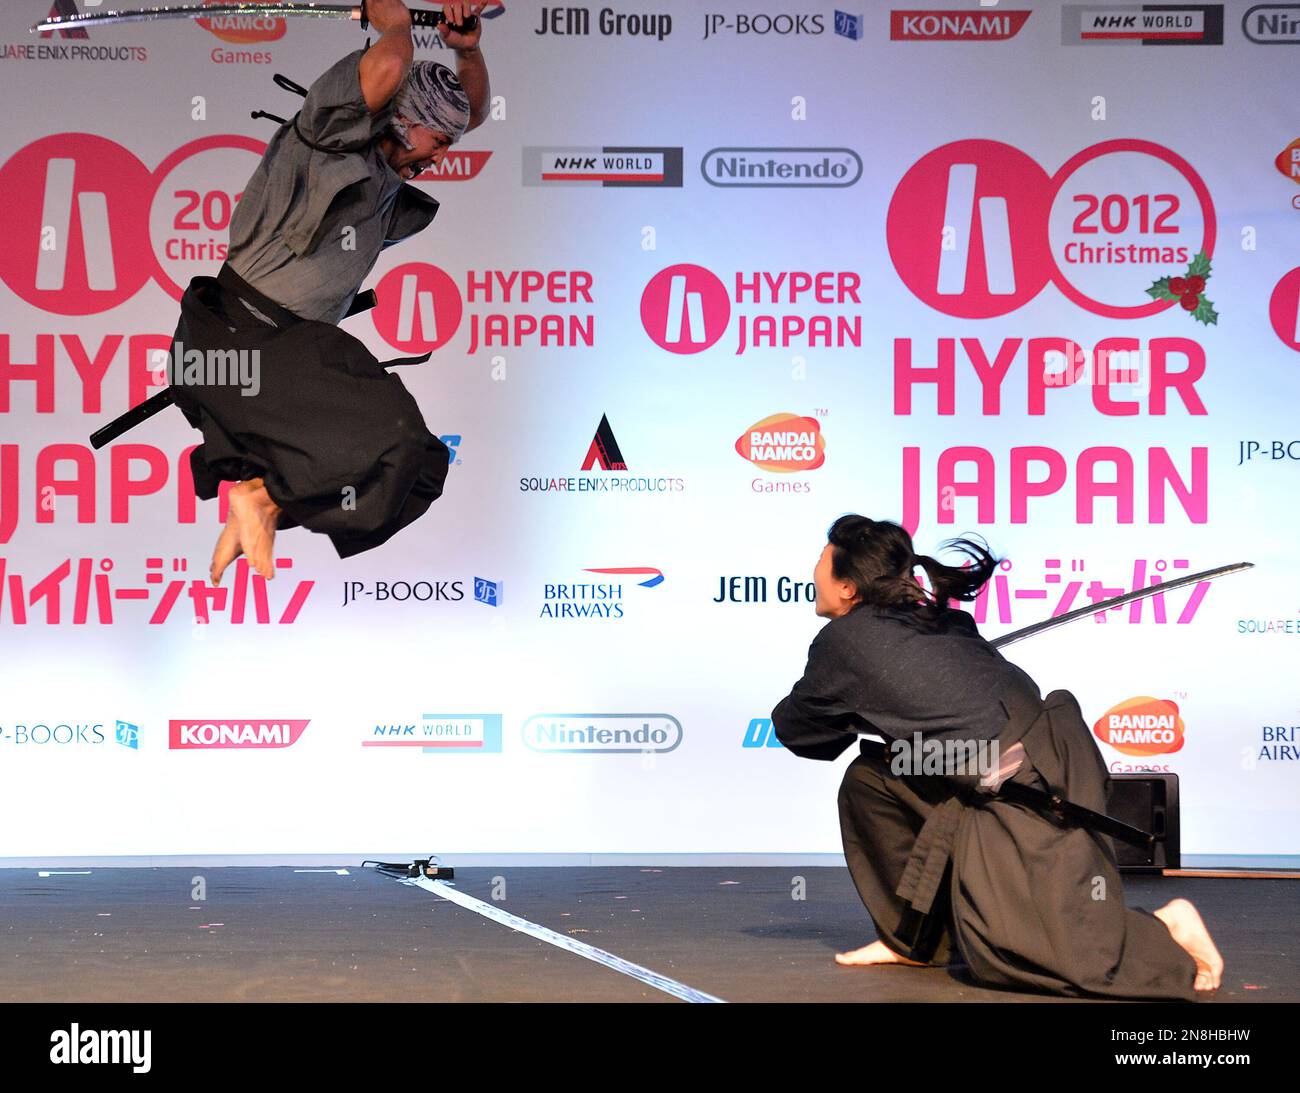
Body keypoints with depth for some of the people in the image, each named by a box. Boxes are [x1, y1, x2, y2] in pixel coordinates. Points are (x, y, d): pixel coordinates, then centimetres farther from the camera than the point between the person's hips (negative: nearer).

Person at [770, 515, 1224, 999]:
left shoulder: (841, 640, -4)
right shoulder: (932, 619, 15)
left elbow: (792, 729, 13)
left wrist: (850, 718, 31)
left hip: (1028, 789, -9)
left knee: (1000, 953, -6)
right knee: (867, 781, 15)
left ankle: (1167, 932, -4)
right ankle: (914, 938, 25)